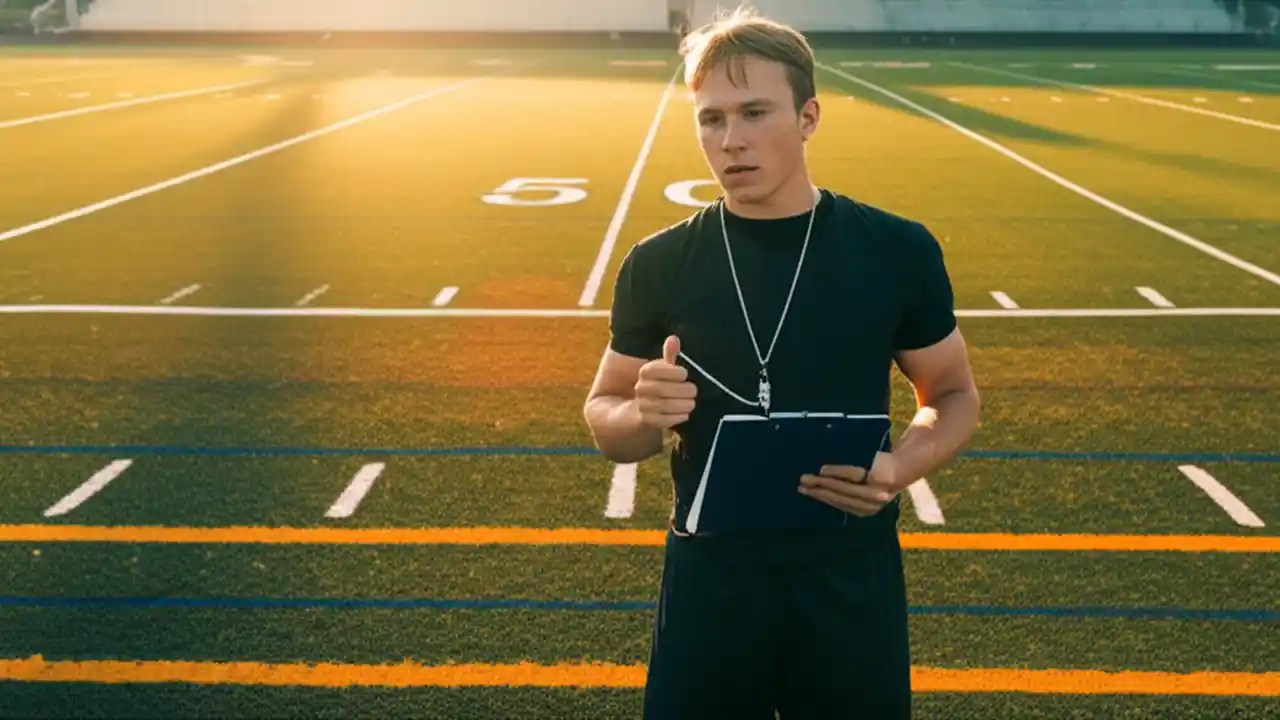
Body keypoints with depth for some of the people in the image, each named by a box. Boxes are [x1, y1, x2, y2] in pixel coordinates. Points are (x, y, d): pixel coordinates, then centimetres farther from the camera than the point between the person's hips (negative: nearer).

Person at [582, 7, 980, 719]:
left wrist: (901, 467, -15)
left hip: (853, 582, 0)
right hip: (708, 582, 0)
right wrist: (645, 416, -18)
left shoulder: (899, 251, -5)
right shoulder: (658, 265, -4)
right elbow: (605, 418, 5)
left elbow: (954, 395, 6)